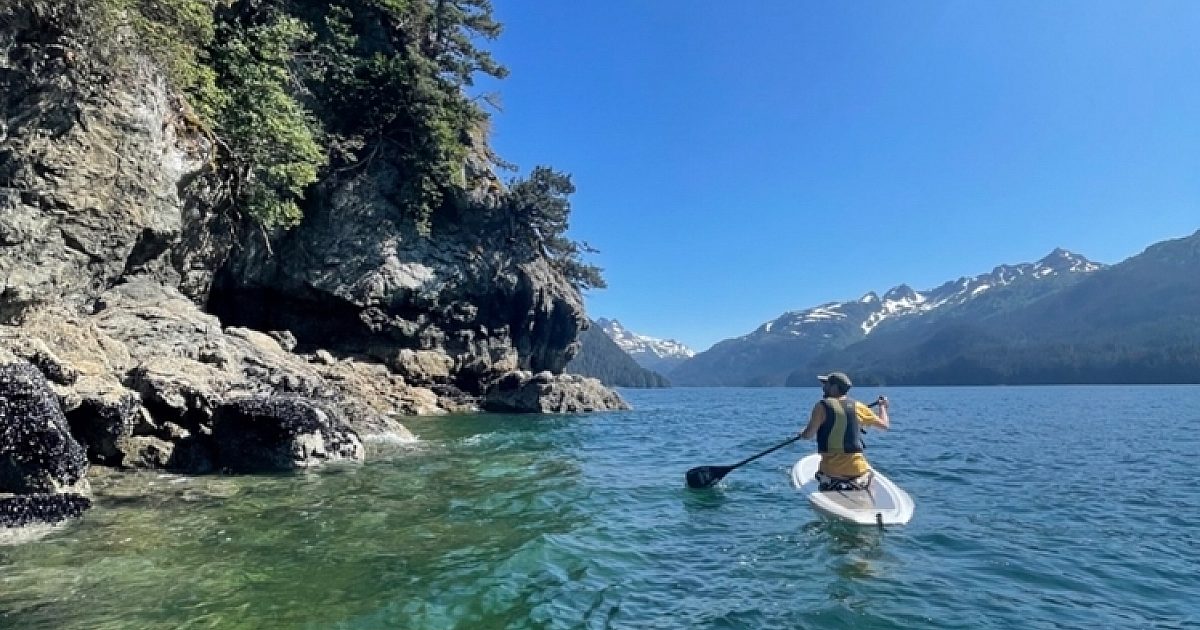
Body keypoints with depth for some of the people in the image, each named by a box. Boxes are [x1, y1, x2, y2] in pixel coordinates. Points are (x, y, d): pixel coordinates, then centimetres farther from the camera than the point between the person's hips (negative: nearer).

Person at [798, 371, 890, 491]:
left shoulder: (823, 406, -8)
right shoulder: (858, 406, 6)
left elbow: (808, 435, -13)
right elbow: (885, 425, 17)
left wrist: (802, 434, 12)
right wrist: (882, 406, 36)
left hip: (831, 470, -3)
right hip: (858, 469, 4)